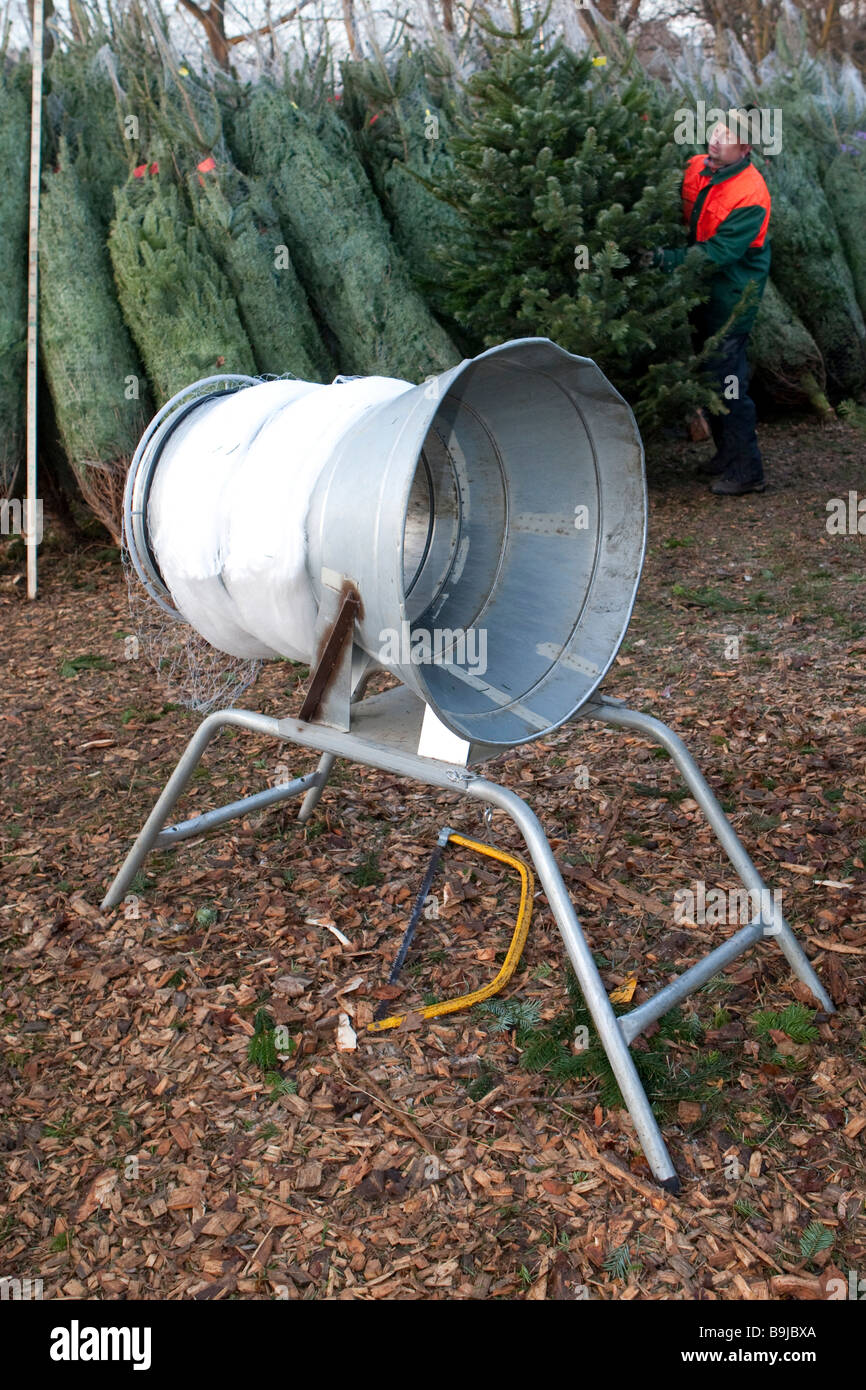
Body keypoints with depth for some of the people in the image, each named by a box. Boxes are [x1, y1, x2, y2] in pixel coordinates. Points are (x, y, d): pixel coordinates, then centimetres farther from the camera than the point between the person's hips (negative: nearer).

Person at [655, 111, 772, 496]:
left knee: (728, 377, -10)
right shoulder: (695, 168, 0)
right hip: (701, 287, 8)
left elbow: (718, 254, -26)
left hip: (733, 294, -8)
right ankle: (726, 452, 31)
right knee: (711, 372, 16)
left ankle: (746, 471, -1)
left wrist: (668, 259, -31)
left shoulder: (751, 196, -21)